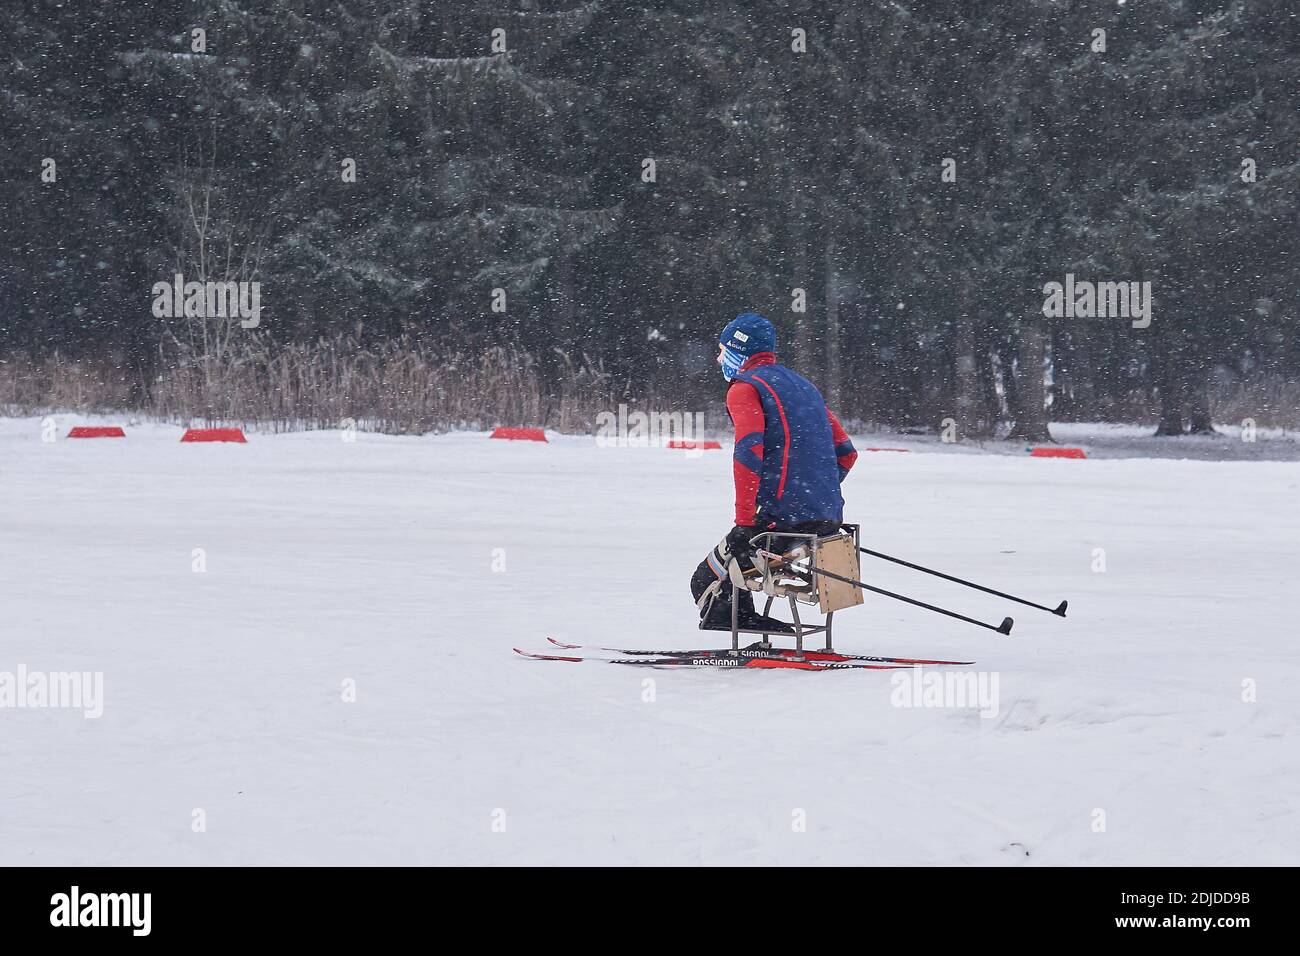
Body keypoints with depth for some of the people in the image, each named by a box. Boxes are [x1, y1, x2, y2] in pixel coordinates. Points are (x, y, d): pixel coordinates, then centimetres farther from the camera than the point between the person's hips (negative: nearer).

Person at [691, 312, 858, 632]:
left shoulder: (744, 389, -3)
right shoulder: (802, 384, 23)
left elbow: (749, 454, -18)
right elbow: (846, 453, 22)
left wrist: (745, 523, -17)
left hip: (782, 518, -8)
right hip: (829, 519, 8)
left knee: (706, 583, 0)